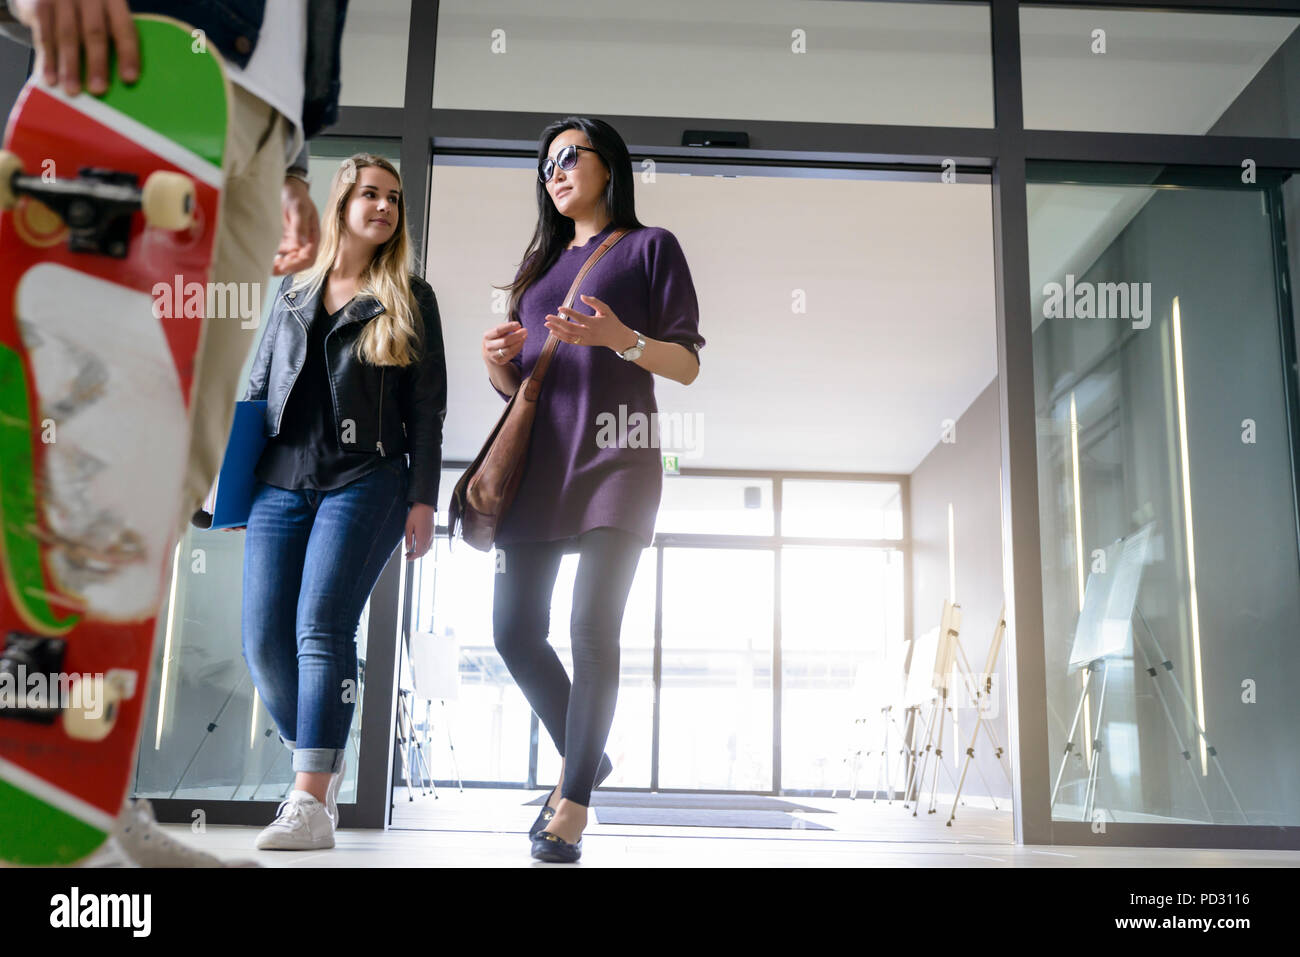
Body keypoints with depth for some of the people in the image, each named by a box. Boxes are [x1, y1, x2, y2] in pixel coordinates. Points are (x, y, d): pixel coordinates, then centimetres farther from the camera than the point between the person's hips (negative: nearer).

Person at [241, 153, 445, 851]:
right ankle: (322, 766, 20)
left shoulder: (410, 299, 10)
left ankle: (312, 806, -15)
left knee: (321, 626, -17)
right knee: (264, 644, -2)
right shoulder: (293, 292, 19)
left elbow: (427, 406, 4)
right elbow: (257, 388, 20)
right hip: (280, 485, 4)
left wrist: (423, 499, -5)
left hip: (365, 483, -4)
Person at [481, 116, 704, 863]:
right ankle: (584, 758, 19)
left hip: (614, 458, -5)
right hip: (539, 459, 6)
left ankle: (575, 804, -7)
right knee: (515, 630, 0)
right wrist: (499, 363, 0)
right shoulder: (542, 263, 24)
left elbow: (687, 365, 0)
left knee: (592, 627, -14)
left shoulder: (650, 247, 8)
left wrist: (619, 337, -17)